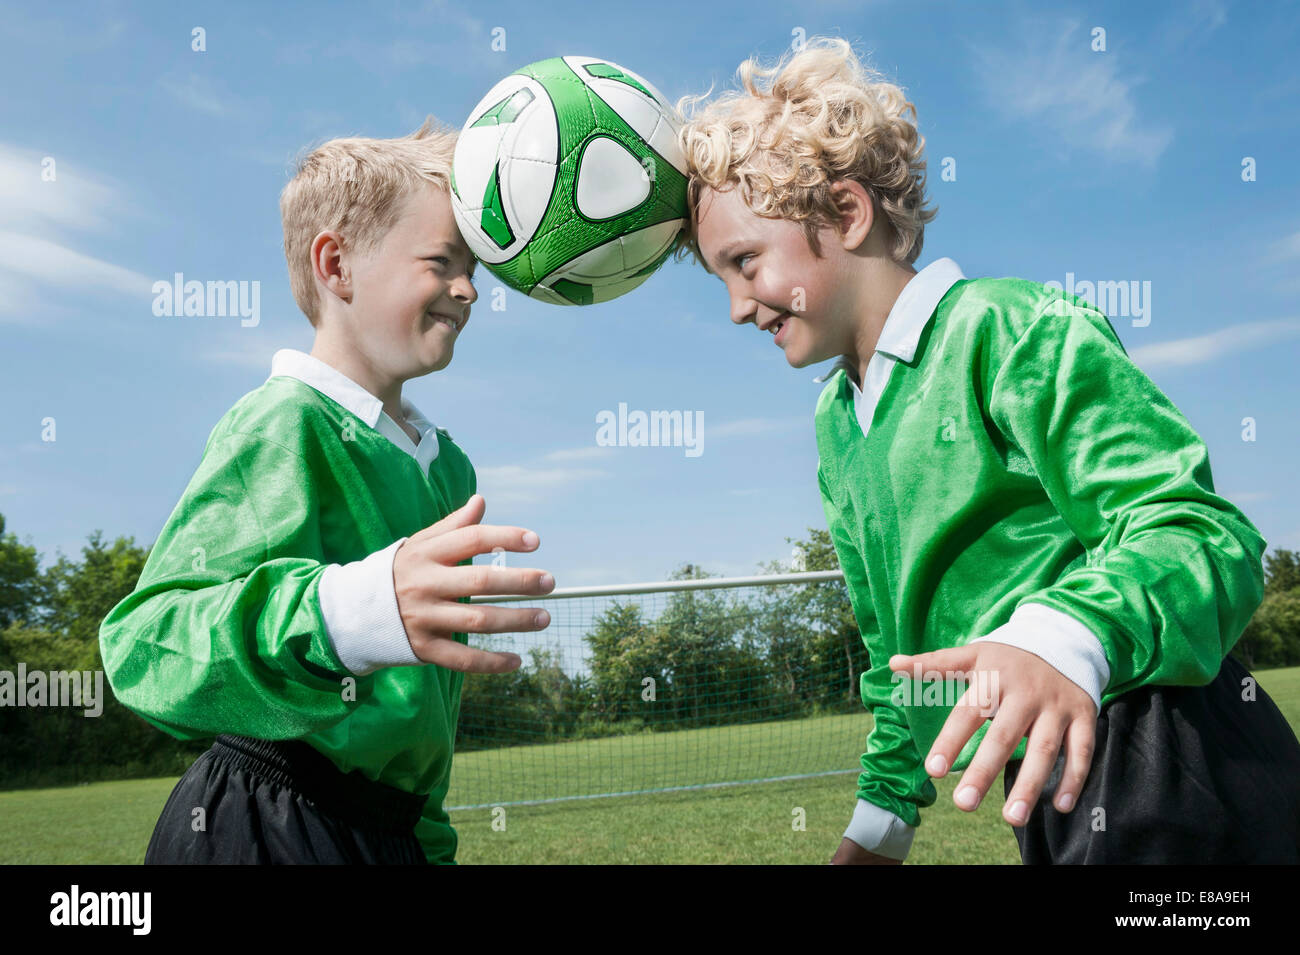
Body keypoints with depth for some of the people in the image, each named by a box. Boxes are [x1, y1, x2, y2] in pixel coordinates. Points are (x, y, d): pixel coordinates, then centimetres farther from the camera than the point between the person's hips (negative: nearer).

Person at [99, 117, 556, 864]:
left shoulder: (448, 462, 10)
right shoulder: (287, 424, -16)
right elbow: (149, 646, -30)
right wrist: (346, 614, -48)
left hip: (393, 827, 8)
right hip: (269, 827, -8)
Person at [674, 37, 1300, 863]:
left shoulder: (1011, 329, -13)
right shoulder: (835, 423, 13)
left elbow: (1202, 529, -23)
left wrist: (1066, 637, -42)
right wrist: (884, 818, 20)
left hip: (1164, 760, -7)